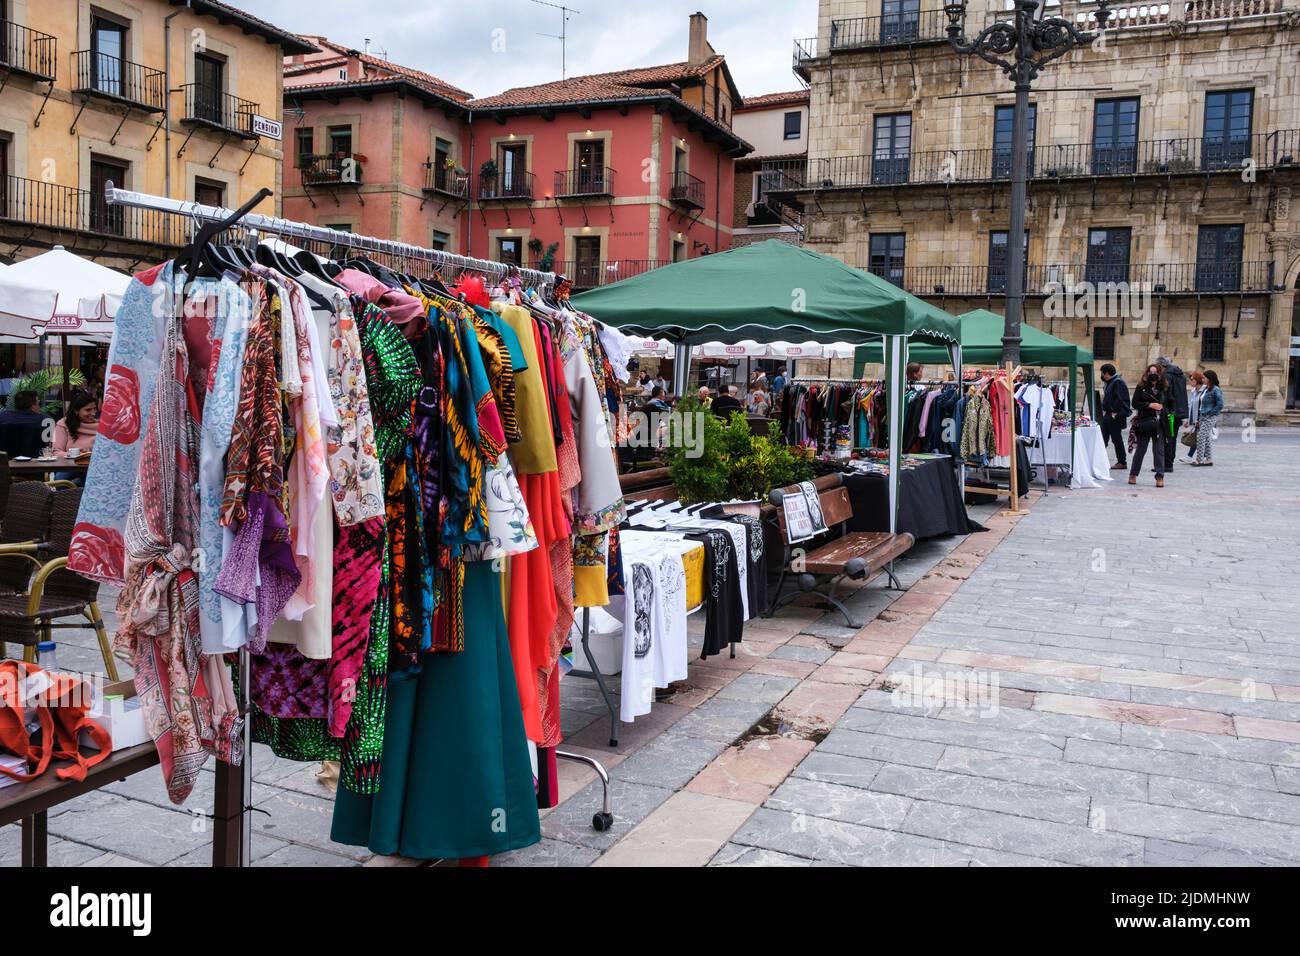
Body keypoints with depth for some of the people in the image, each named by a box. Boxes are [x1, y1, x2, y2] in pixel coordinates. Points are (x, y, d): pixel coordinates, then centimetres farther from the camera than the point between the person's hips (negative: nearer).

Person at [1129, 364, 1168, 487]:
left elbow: (1169, 403, 19)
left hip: (1159, 423, 2)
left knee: (1159, 450, -1)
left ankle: (1160, 477, 1)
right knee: (1141, 449, 5)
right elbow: (1135, 403, -5)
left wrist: (1163, 407, 1)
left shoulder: (1164, 388, 9)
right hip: (1144, 423, -2)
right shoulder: (1141, 388, 1)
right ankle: (1133, 474, 19)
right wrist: (1149, 405, -15)